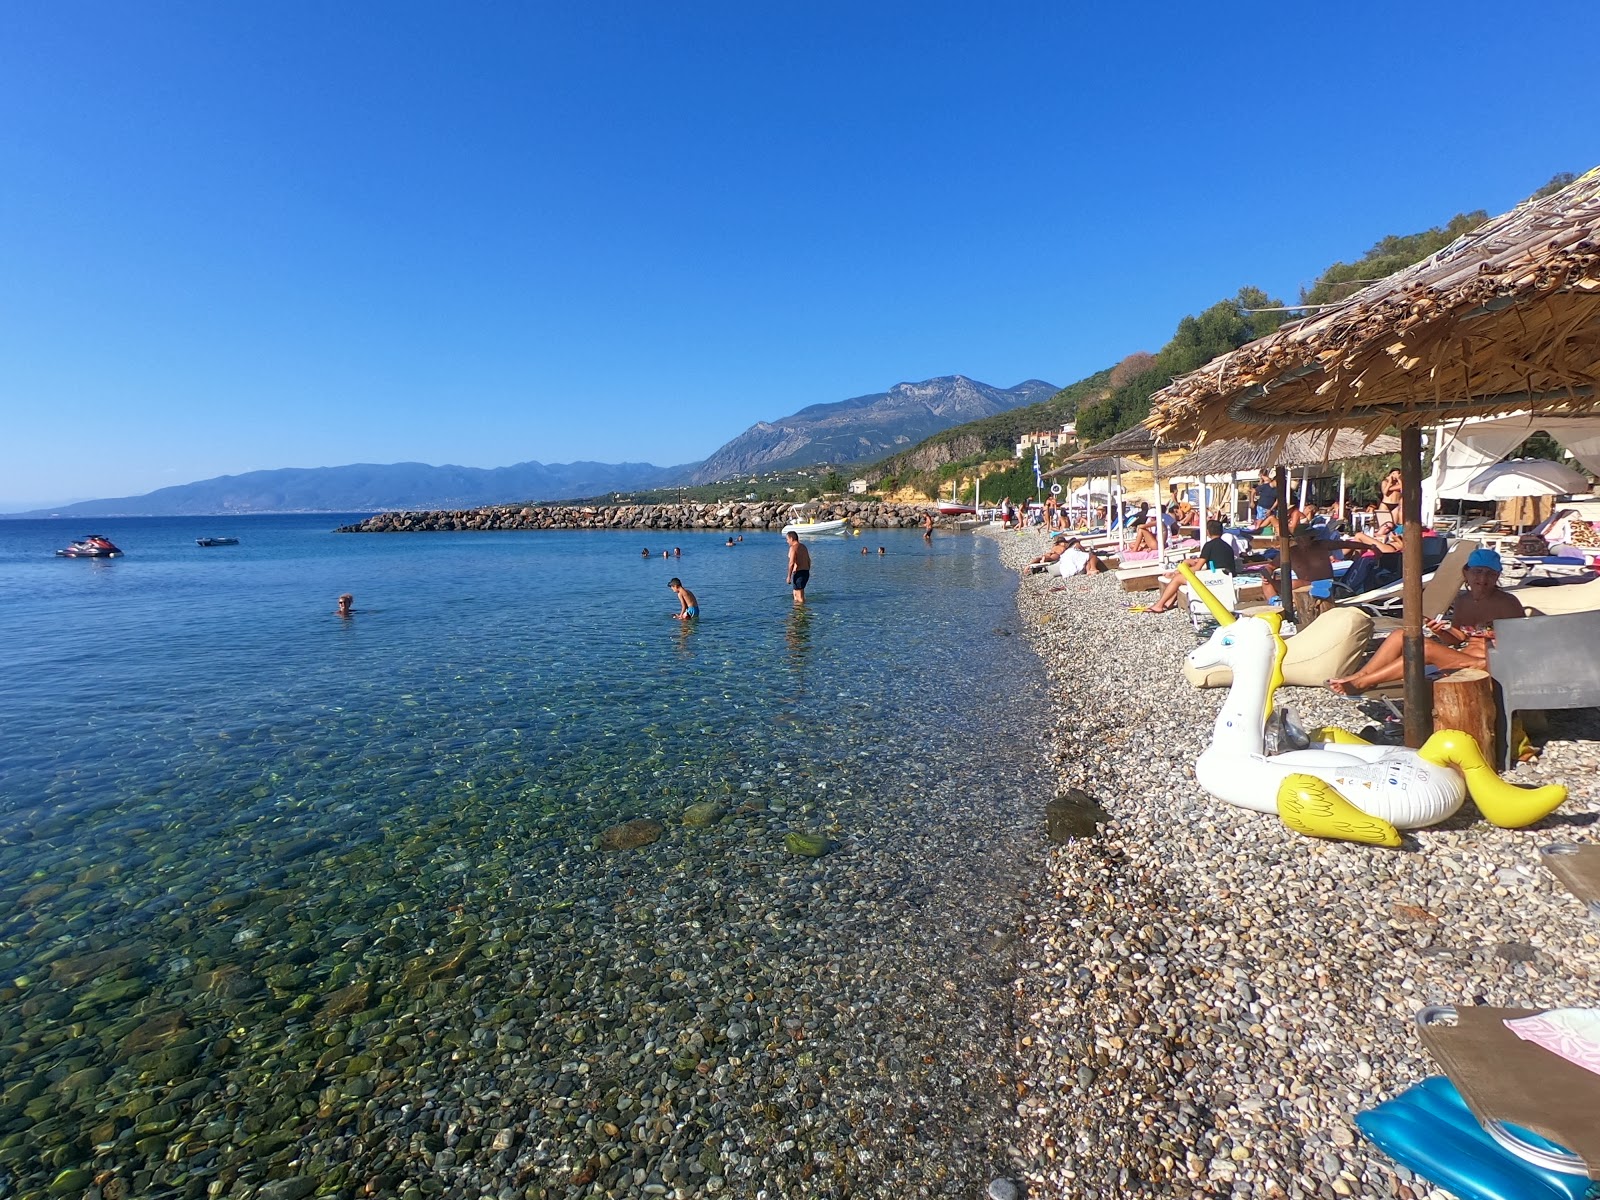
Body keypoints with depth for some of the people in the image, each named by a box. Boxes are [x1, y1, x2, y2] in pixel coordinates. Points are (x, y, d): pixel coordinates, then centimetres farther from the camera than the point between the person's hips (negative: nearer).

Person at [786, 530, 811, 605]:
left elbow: (791, 563, -20)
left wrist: (789, 576, -15)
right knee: (795, 591, 23)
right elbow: (809, 561, 19)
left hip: (798, 573, -9)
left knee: (800, 596, -2)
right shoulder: (803, 546, 15)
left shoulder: (793, 548, -11)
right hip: (806, 572, 9)